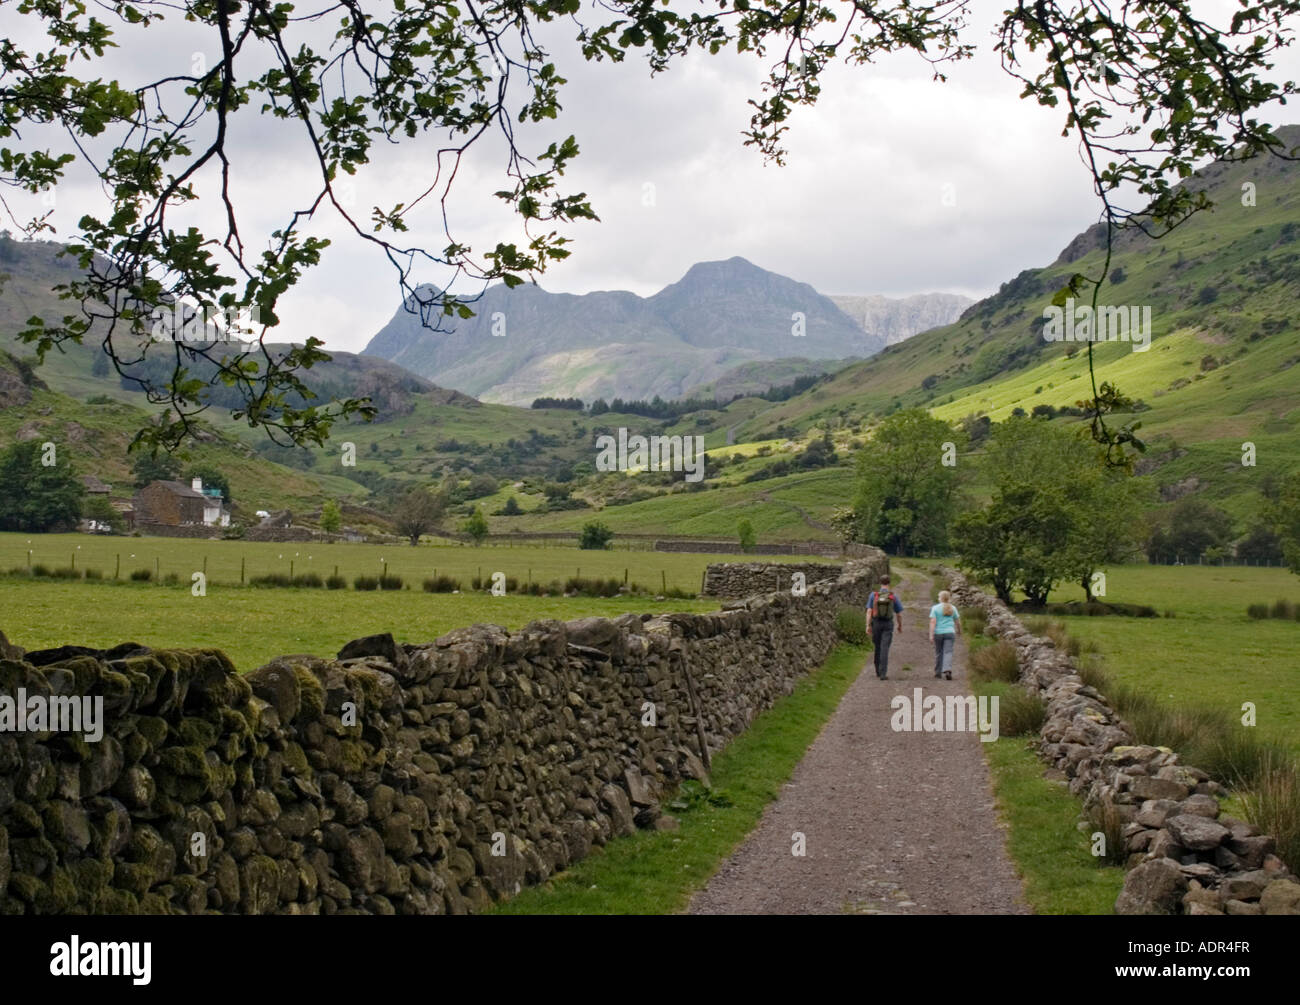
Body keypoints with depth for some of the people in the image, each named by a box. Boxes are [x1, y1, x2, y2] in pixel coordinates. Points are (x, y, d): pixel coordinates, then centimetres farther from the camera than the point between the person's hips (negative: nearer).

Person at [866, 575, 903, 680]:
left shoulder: (873, 595, -3)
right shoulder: (894, 596, -5)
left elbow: (869, 611, -8)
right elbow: (899, 614, 2)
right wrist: (900, 626, 18)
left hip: (876, 624, 2)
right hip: (888, 625, -2)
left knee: (878, 647, 18)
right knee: (884, 649, -6)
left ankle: (878, 671, 30)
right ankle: (883, 674, -15)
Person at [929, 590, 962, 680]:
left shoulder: (935, 608, -3)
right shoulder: (952, 608, 5)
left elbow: (933, 622, -11)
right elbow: (958, 622, 10)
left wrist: (931, 635, -12)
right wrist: (959, 630, 29)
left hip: (938, 633, -1)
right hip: (950, 632, 1)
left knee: (939, 653, 13)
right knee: (948, 652, -5)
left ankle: (938, 673, 22)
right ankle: (947, 670, -26)